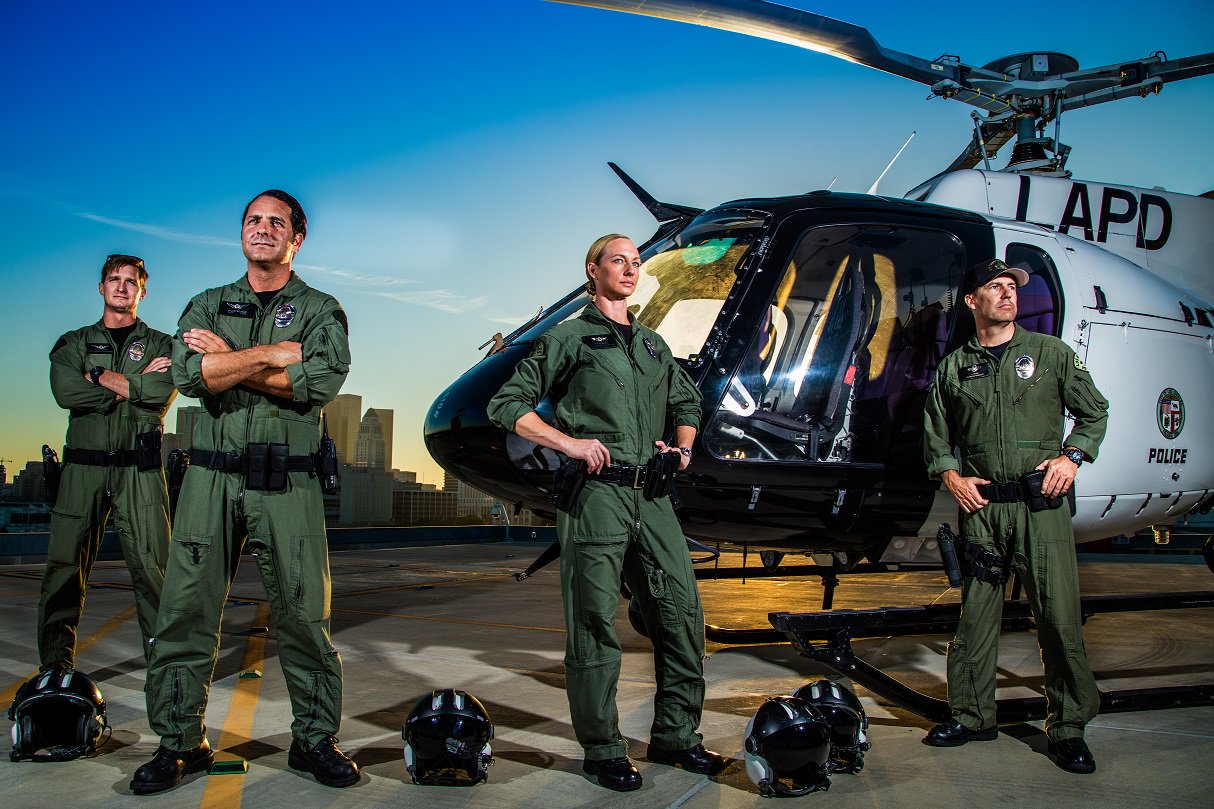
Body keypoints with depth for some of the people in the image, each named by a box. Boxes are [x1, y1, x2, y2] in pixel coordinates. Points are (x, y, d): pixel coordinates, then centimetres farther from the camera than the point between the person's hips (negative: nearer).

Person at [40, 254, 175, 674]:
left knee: (151, 566, -6)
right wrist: (134, 385, -5)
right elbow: (65, 391, -4)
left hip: (139, 469, -1)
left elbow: (161, 393, -8)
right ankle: (55, 666, 2)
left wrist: (101, 376, -2)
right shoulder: (73, 343, 18)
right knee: (64, 566, -3)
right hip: (83, 466, 2)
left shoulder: (160, 344, 14)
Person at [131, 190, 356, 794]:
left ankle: (314, 738, 11)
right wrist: (278, 353, -8)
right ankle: (180, 742, 11)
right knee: (186, 612, 0)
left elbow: (322, 382, -10)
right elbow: (188, 374, -4)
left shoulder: (321, 311, 10)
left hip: (287, 483, -1)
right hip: (211, 477, 2)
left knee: (304, 614, -1)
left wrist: (227, 361, -6)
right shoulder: (207, 306, 16)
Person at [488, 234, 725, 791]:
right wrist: (567, 442, -10)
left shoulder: (652, 344, 22)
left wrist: (682, 447, 15)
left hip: (651, 495, 6)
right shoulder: (569, 338, 5)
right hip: (594, 493, -6)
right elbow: (507, 404, 1)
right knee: (595, 622, -2)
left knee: (682, 610, 4)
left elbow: (687, 401, 35)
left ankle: (675, 735, 17)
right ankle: (603, 750, 8)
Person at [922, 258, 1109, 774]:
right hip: (980, 504, 2)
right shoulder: (953, 367, 12)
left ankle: (1068, 727, 7)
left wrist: (1072, 456, -2)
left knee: (1059, 615, -4)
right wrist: (949, 474, 1)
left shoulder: (1050, 354, 9)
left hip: (1041, 503, -1)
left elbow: (1094, 411, 13)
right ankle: (972, 715, 18)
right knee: (975, 612, 6)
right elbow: (936, 435, 18)